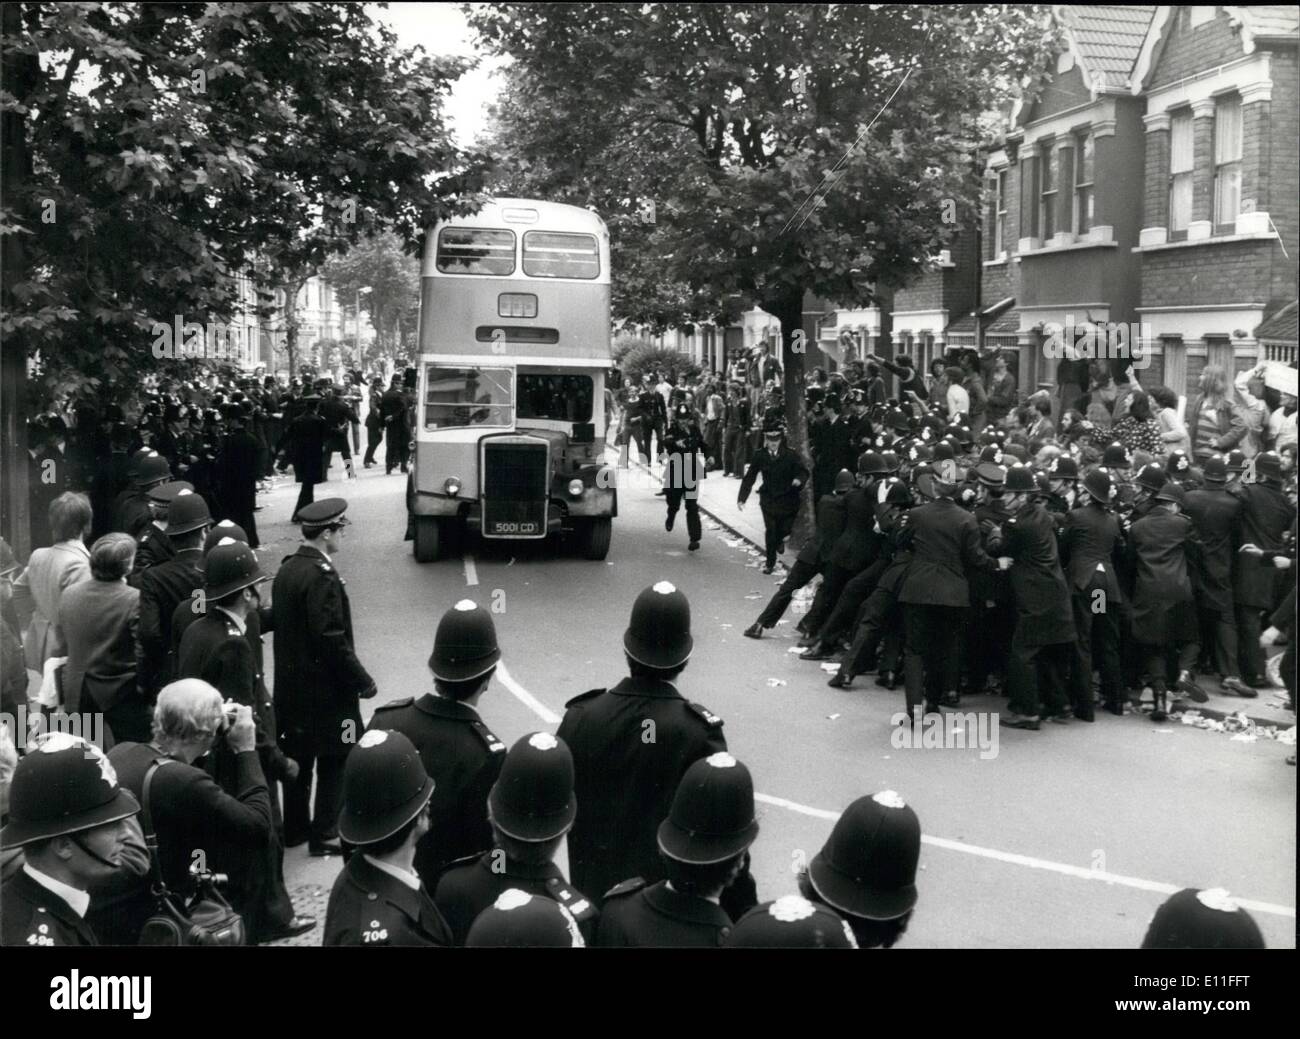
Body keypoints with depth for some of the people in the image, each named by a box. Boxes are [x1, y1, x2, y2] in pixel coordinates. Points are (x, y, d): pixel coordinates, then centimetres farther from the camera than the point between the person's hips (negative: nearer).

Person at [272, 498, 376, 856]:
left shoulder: (286, 569, 6)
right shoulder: (322, 577, -22)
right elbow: (332, 640, -23)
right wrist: (362, 681, -13)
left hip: (291, 685, 9)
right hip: (325, 689, -9)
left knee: (298, 758, 18)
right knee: (334, 761, 4)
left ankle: (294, 827, 29)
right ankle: (325, 834, 11)